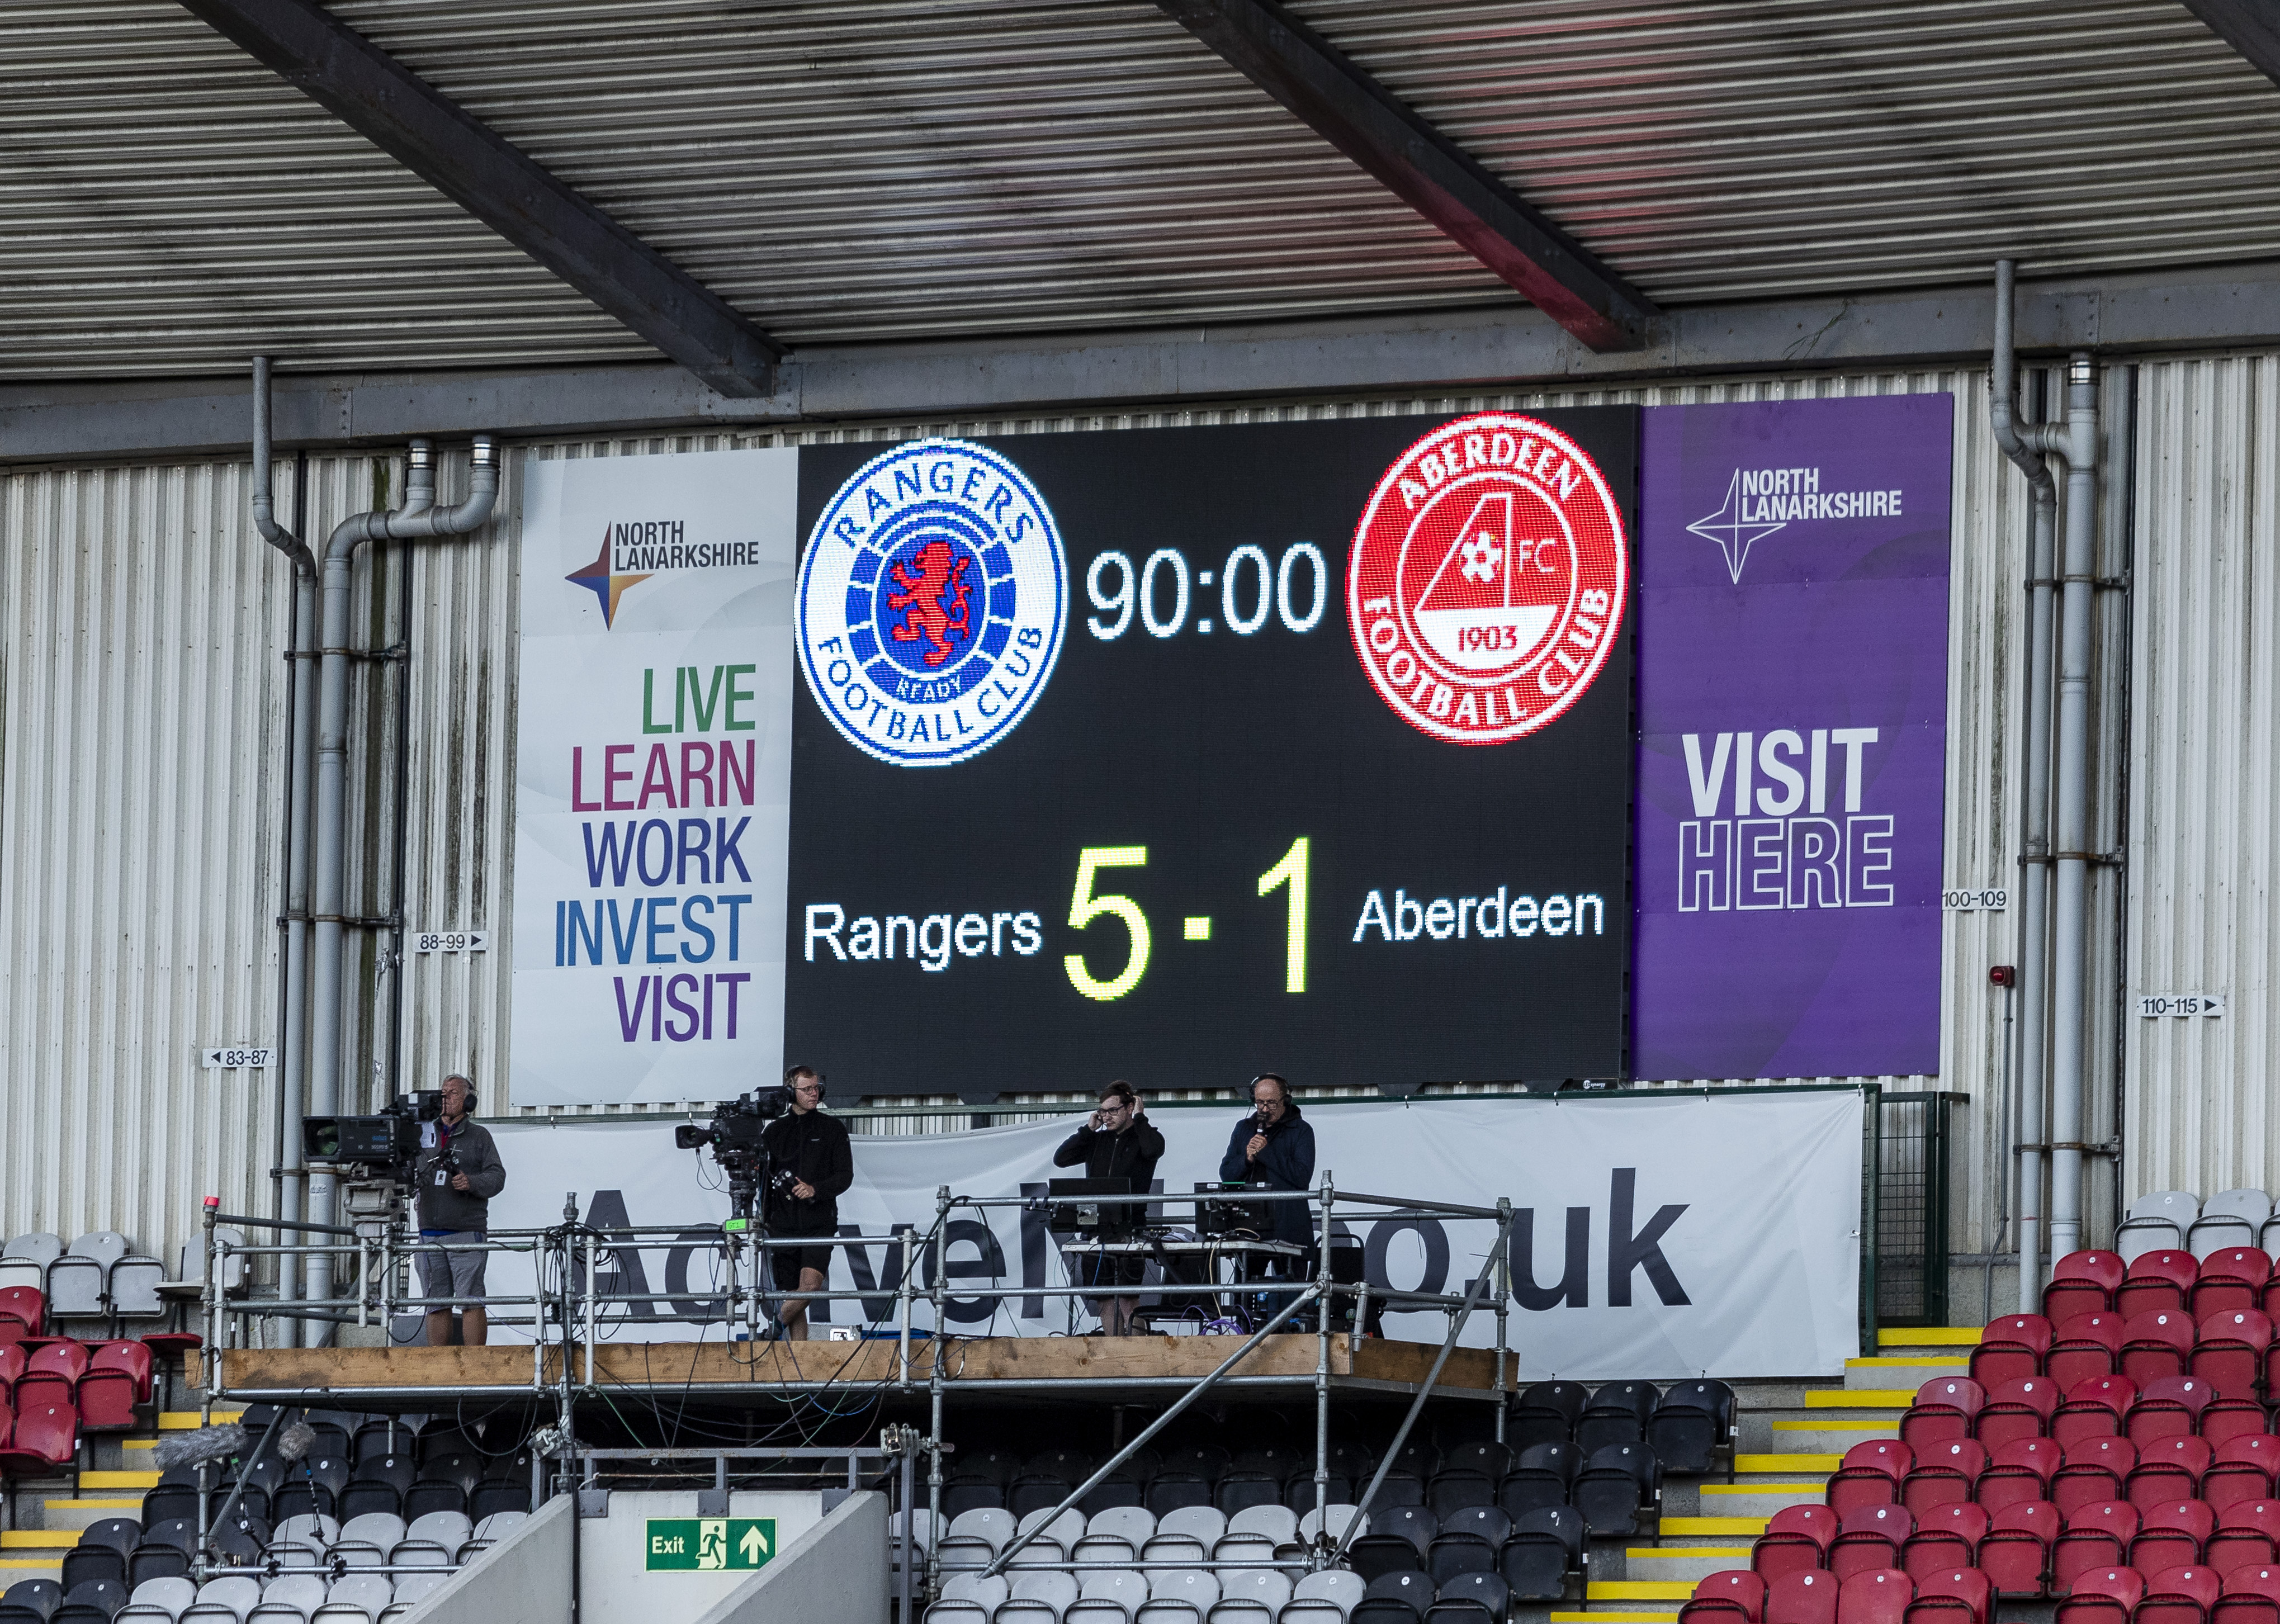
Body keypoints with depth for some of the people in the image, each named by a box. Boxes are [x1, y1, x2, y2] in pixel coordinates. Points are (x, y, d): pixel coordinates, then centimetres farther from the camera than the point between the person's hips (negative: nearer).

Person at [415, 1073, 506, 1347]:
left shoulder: (479, 1136, 7)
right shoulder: (424, 1134, 17)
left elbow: (497, 1176, 0)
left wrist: (472, 1183, -17)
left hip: (467, 1233, -4)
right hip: (430, 1232, 4)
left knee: (471, 1301, -9)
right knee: (436, 1304, 5)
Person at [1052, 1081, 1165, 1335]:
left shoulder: (1144, 1136, 5)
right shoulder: (1097, 1141, 18)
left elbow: (1153, 1150, -20)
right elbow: (1061, 1159, 11)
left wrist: (1139, 1117, -7)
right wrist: (1088, 1129, 8)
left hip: (1130, 1227, -5)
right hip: (1097, 1226, 5)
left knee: (1128, 1296, -10)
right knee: (1104, 1296, 4)